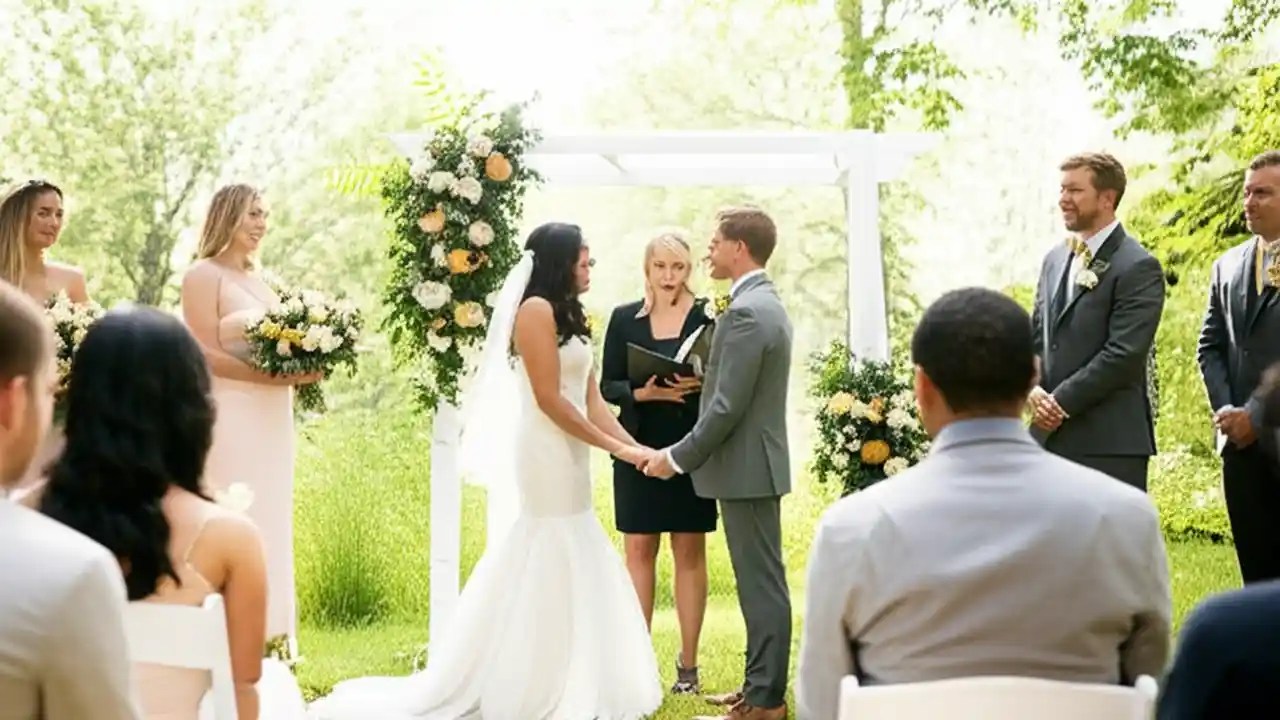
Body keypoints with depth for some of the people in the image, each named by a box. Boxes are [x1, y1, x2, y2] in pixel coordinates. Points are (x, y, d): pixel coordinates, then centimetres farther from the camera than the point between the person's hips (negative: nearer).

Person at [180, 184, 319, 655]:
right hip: (229, 417, -8)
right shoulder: (203, 276, -5)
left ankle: (267, 632, 14)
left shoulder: (261, 280, 18)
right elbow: (206, 355, -14)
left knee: (269, 519, 8)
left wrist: (303, 369, 0)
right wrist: (275, 377, -21)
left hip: (270, 420, 8)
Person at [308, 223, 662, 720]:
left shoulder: (570, 316, 16)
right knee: (553, 572, -4)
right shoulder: (536, 309, -12)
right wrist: (613, 448, -14)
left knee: (568, 573, 10)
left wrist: (632, 446, 1)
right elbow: (549, 400, -17)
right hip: (549, 458, -9)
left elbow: (591, 400, 12)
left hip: (571, 459, 9)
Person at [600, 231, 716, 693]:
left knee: (690, 554, 4)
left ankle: (688, 665, 9)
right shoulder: (624, 318, 4)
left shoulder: (707, 316, -2)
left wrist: (703, 384, -20)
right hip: (639, 448, 2)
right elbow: (608, 385, 3)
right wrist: (643, 392, -16)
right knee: (638, 551, 5)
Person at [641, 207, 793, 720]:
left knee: (761, 584, -4)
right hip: (756, 464, 10)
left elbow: (728, 407, -22)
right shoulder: (767, 305, 14)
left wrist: (678, 457, -12)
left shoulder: (745, 312, -19)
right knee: (761, 581, 14)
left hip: (747, 468, -10)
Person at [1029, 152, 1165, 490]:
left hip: (1110, 442, -7)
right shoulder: (1055, 259, 16)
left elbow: (1124, 354, -15)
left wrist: (1061, 400, -13)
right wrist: (1035, 390, -2)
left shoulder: (1138, 268, -8)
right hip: (1049, 436, 7)